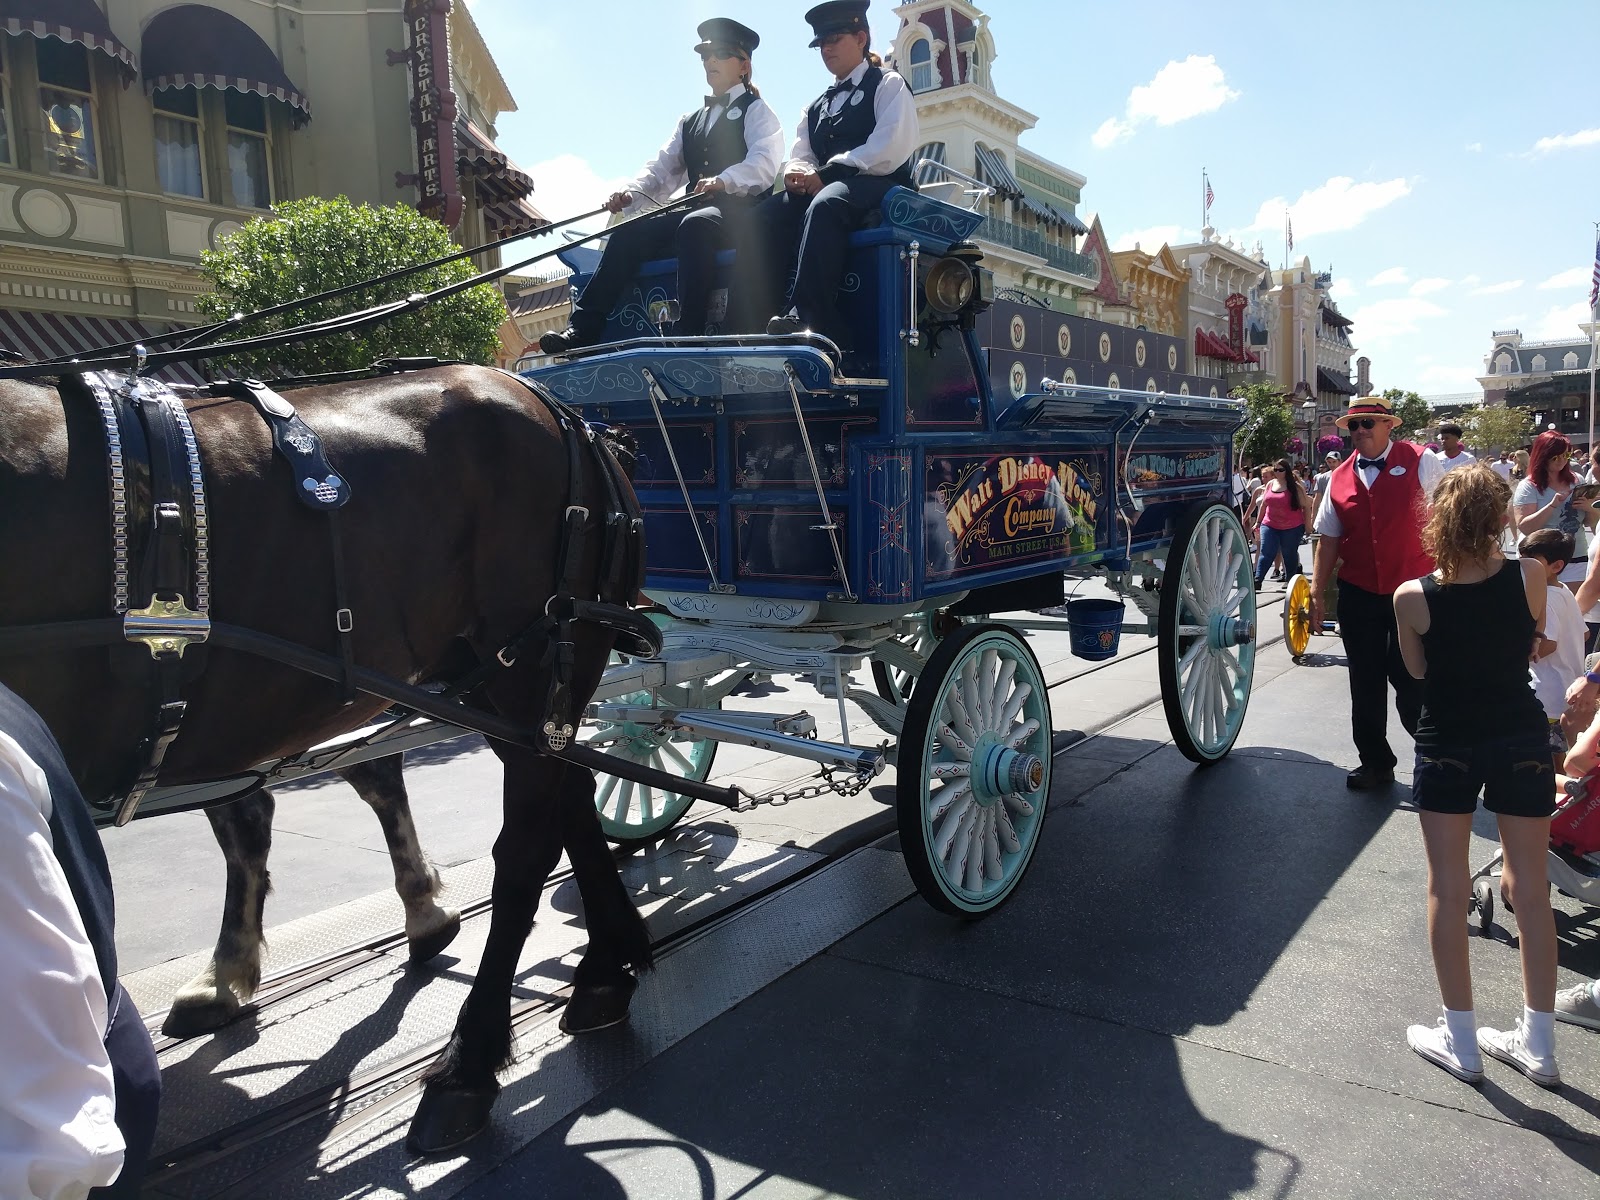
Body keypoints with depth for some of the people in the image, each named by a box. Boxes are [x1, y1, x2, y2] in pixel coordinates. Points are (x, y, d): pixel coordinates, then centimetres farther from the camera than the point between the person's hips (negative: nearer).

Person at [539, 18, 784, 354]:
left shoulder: (756, 109, 8)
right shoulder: (690, 122, 27)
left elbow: (764, 163, -12)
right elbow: (662, 168, 16)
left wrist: (724, 181, -33)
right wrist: (633, 191, -7)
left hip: (742, 211, -6)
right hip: (696, 214, 6)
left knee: (694, 225, -37)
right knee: (628, 234, -14)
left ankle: (690, 335, -42)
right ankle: (582, 332, -21)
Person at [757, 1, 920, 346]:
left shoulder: (888, 85, 9)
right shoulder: (815, 108, 28)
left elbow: (891, 149, -9)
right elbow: (800, 157, 16)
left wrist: (826, 174, -15)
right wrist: (799, 173, -11)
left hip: (880, 187, -6)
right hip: (821, 189, 6)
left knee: (824, 205, -39)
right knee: (762, 216, -22)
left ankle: (807, 319, -48)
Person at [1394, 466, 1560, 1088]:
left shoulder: (1413, 598, -15)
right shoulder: (1530, 576, -11)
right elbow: (1533, 638, 8)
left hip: (1447, 746, -2)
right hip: (1522, 741, 2)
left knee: (1448, 889, 9)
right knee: (1530, 889, 12)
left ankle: (1461, 1041, 17)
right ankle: (1538, 1044, 24)